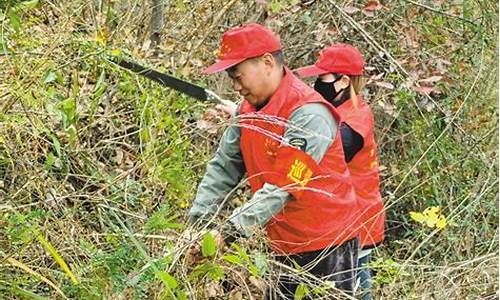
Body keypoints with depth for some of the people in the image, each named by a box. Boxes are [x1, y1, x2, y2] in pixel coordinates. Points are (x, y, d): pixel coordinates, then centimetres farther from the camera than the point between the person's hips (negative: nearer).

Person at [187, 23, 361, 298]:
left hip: (327, 244, -8)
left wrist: (234, 228, -31)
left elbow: (284, 186, -27)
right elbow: (223, 167, 4)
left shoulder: (309, 114, -22)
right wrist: (198, 217, -9)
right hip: (285, 245, 8)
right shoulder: (248, 111, 5)